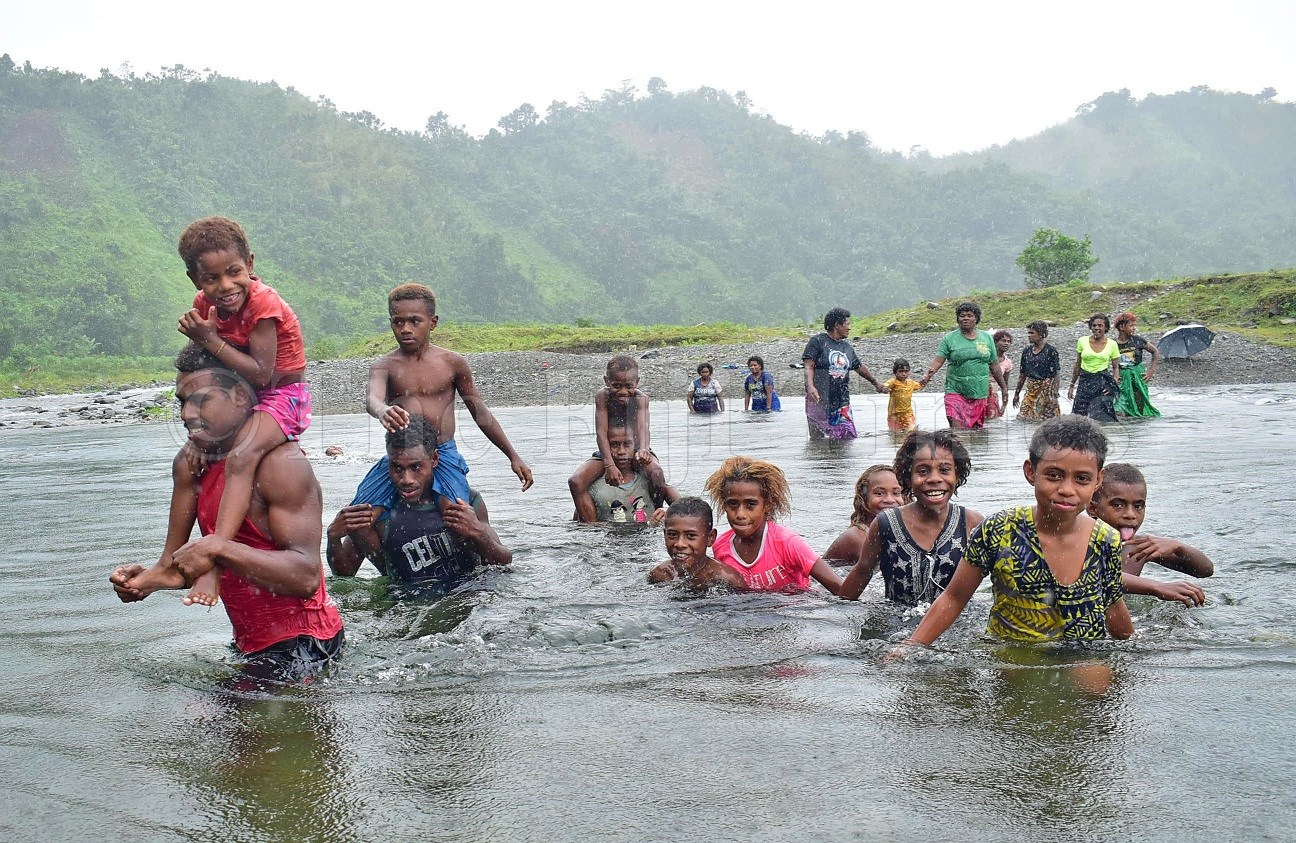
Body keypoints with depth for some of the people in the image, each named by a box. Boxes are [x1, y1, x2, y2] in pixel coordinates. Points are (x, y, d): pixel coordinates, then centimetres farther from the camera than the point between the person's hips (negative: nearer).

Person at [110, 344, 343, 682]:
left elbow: (306, 575, -27)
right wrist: (151, 580, -2)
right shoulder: (206, 467, 11)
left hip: (298, 648, -9)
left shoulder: (281, 463, -18)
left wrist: (219, 547, -32)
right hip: (254, 647, 9)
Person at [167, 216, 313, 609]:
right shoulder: (205, 304, -1)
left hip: (282, 397, -8)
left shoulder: (262, 302, -23)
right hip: (239, 400, 9)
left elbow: (261, 375, -28)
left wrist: (210, 340, -28)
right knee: (186, 463, 5)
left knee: (239, 458, -33)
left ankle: (212, 564, -39)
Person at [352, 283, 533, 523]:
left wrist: (513, 457, 15)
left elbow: (481, 414, 13)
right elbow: (372, 399, -18)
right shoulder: (384, 366, 4)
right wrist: (383, 411, -44)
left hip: (444, 456, -1)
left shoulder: (452, 363, 5)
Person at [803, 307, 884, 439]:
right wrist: (810, 386, -28)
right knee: (819, 441, -3)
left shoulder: (847, 347, 17)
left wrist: (876, 383, 40)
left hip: (841, 402, 6)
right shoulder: (817, 341, -2)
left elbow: (860, 367, 31)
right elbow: (809, 366, -11)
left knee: (848, 438, -3)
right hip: (819, 400, -6)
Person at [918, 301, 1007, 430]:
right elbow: (938, 360, -9)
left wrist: (1003, 388, 17)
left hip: (980, 394, 3)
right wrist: (928, 374, -29)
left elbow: (994, 366, 15)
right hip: (956, 392, -3)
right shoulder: (949, 338, 1)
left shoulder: (986, 338, 10)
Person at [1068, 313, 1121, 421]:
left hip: (1103, 382, -2)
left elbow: (1116, 367, 8)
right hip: (1084, 382, 2)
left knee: (1101, 418, -9)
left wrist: (1114, 385, -8)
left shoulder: (1112, 344, 3)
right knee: (1078, 416, -4)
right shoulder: (1082, 341, 5)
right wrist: (1072, 385, 14)